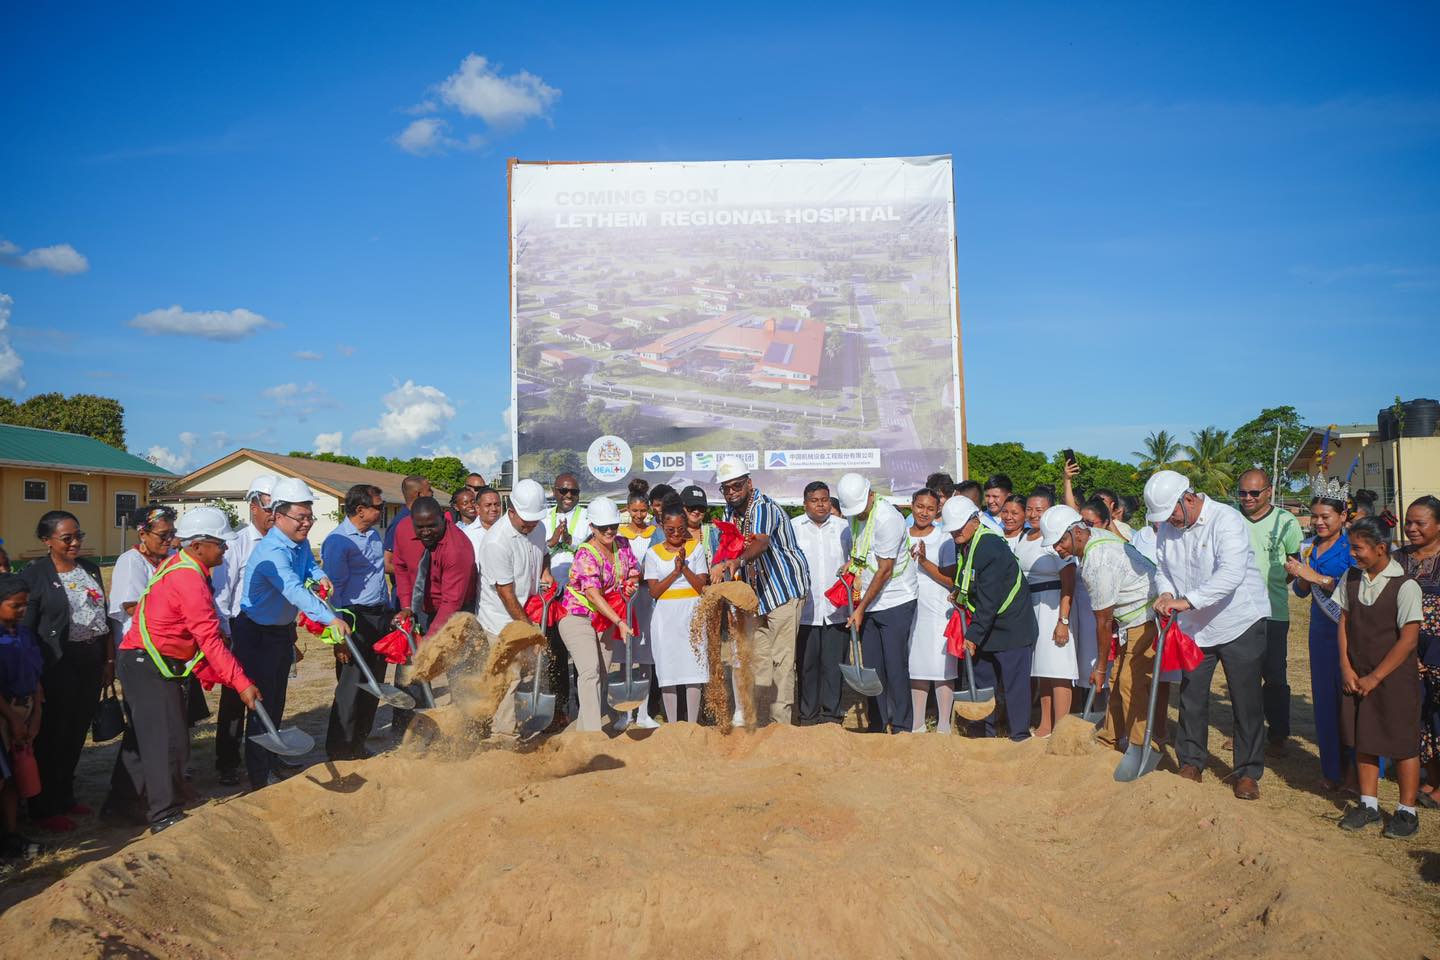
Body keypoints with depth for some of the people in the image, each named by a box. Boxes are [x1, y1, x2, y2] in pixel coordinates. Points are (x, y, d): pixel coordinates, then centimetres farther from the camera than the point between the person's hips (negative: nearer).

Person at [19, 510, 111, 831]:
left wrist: (109, 660, 9)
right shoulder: (34, 573, -8)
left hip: (91, 658, 6)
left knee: (78, 732, 14)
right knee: (53, 736, 2)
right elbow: (27, 628, -9)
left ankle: (65, 796, 30)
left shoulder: (90, 568, 9)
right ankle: (44, 809, 15)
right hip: (58, 663, -5)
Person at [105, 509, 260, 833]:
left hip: (140, 661, 11)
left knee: (142, 734, 19)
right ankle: (165, 816, 4)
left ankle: (120, 804, 31)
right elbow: (210, 639, -25)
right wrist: (242, 683, -24)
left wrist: (207, 672, 11)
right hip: (151, 665, -11)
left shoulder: (178, 566, 10)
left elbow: (199, 635, 12)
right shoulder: (190, 579, -22)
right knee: (163, 739, -4)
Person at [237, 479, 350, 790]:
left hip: (283, 629, 9)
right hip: (257, 633, -9)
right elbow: (294, 590, -43)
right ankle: (258, 777, 4)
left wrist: (319, 575, -4)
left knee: (277, 700, 20)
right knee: (262, 703, -4)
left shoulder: (301, 543, -2)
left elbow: (308, 563, 20)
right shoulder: (272, 552, -30)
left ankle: (271, 759, 36)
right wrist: (329, 618, -54)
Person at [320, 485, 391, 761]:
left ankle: (358, 743, 25)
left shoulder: (374, 535, 13)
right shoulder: (337, 542, -13)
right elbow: (333, 590, -14)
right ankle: (340, 750, 10)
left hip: (379, 616, 8)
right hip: (355, 618, -8)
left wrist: (389, 613, 19)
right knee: (351, 686, -3)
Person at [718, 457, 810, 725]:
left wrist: (737, 561, -58)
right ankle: (760, 719, 18)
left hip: (785, 589, -8)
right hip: (757, 593, 8)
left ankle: (780, 721, -3)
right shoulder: (731, 510, 6)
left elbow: (761, 542, -41)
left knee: (782, 658, -7)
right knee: (758, 656, 11)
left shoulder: (764, 508, -21)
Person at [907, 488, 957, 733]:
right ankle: (917, 724, 20)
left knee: (942, 669, -3)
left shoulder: (944, 540, -2)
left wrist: (924, 562, -16)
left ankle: (943, 725, 7)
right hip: (910, 609, 4)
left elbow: (952, 580, -8)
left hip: (938, 612, -4)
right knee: (916, 668, 11)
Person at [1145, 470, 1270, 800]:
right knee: (1191, 696, 9)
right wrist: (1166, 594, -11)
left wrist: (1186, 600, -37)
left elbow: (1231, 574, -31)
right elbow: (1163, 570, 11)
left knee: (1246, 701, 1)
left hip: (1240, 623, -6)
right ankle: (1191, 764, 22)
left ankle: (1248, 773, 13)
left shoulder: (1226, 520, -20)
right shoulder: (1167, 528, 2)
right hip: (1195, 626, 6)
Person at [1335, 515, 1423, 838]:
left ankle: (1407, 811, 19)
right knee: (1362, 739, 12)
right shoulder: (1351, 578, 1)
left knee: (1402, 744, 5)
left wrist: (1374, 678, -13)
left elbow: (1408, 640, -15)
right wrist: (1347, 669, -2)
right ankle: (1368, 804, 25)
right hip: (1358, 677, 5)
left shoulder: (1405, 586, -15)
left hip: (1394, 677, -5)